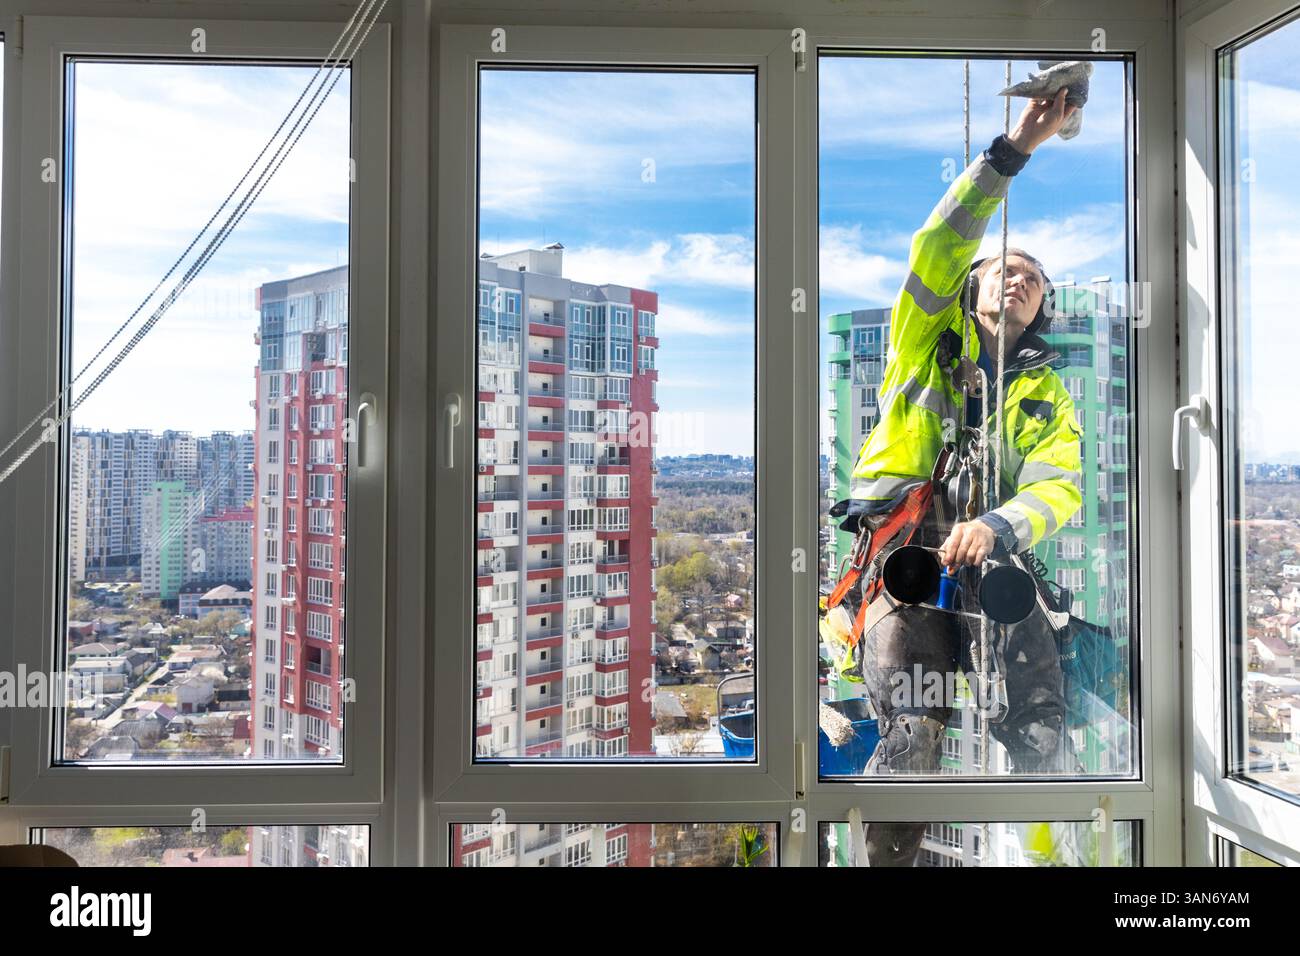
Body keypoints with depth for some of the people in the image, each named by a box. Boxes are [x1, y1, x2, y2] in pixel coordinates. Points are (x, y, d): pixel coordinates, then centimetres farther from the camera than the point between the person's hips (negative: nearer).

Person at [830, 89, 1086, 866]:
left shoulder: (1047, 394, 18)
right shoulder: (926, 340, 15)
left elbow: (1060, 489, 1)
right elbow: (941, 245, -2)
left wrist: (997, 528, -21)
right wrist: (1014, 149, -8)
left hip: (990, 561, 3)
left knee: (1043, 732, -14)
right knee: (914, 732, -18)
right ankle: (887, 855, 1)